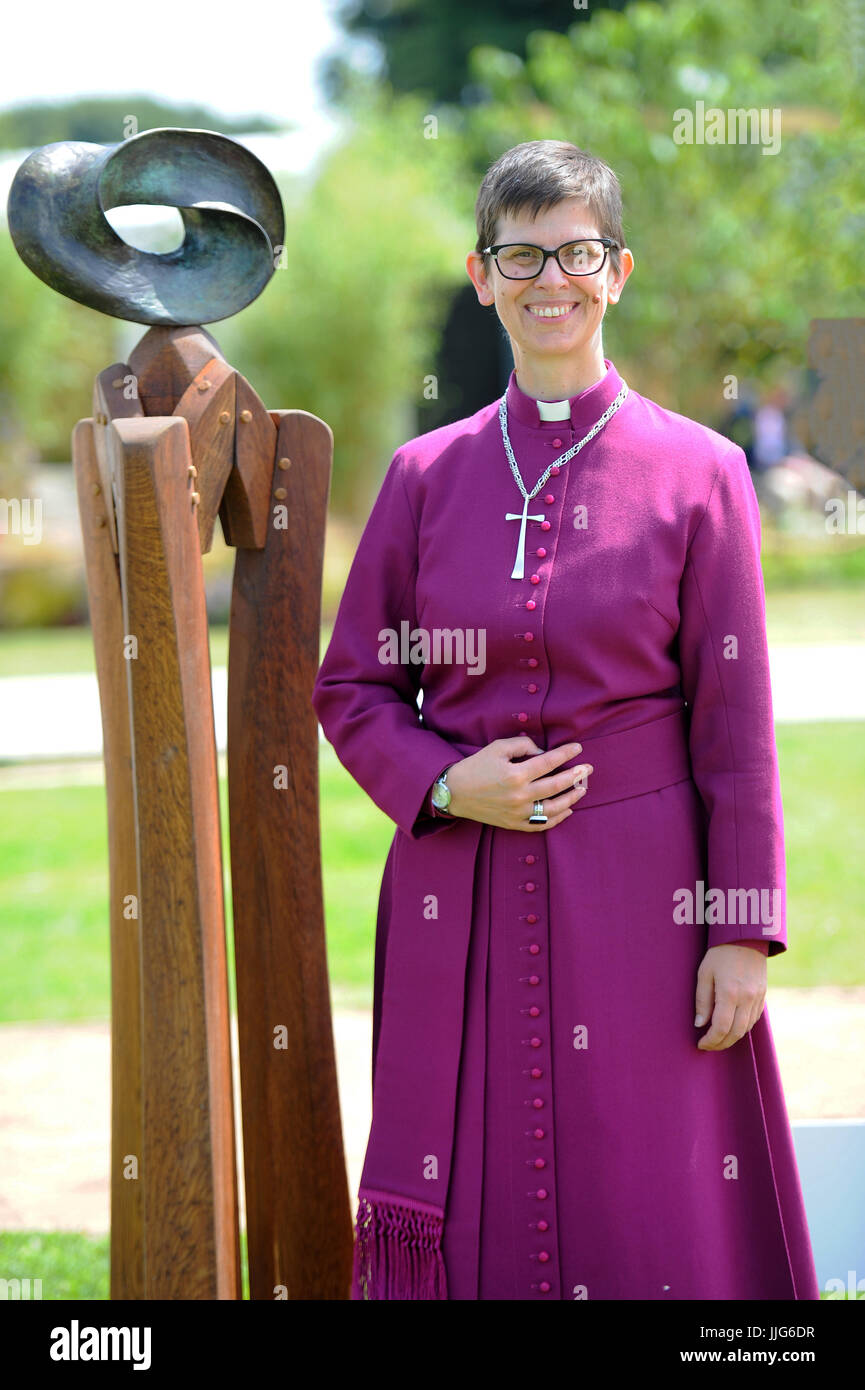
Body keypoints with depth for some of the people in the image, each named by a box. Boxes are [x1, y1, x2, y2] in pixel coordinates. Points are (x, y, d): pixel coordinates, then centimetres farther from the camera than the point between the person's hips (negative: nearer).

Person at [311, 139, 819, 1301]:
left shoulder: (698, 473, -1)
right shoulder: (428, 476, 5)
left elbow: (736, 726, -1)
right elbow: (350, 688, 11)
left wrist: (743, 931, -5)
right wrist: (447, 784, -8)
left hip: (638, 900, -2)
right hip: (463, 904, 2)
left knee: (648, 1212, 1)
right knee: (476, 1215, 5)